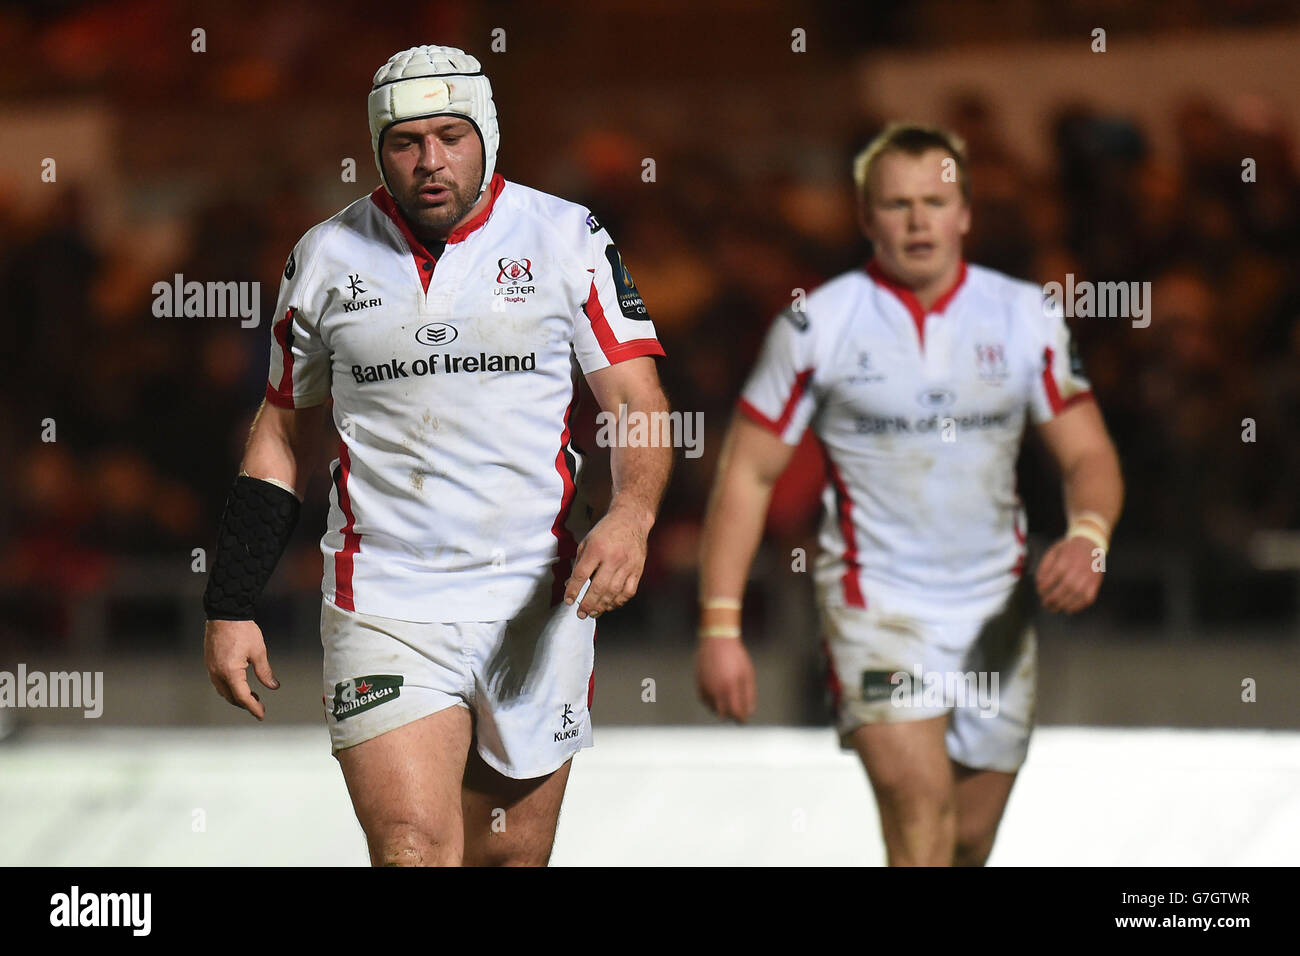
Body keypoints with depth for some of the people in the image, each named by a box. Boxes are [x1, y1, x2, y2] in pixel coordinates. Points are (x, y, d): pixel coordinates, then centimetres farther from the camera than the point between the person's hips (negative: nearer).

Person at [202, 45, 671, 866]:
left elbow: (638, 402, -3)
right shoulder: (327, 258, 7)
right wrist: (230, 609, 11)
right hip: (385, 604, 0)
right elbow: (284, 436, 15)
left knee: (511, 855, 7)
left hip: (535, 600, 0)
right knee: (412, 851, -16)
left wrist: (631, 514, -24)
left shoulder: (567, 238, 1)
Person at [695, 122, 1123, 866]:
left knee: (968, 843, 10)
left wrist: (1088, 537, -16)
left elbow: (1089, 455, 7)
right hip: (876, 602, -4)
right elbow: (748, 472, 0)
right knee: (921, 818, -22)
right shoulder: (817, 324, -4)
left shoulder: (1026, 316, 3)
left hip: (996, 608, 4)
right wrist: (720, 625, -7)